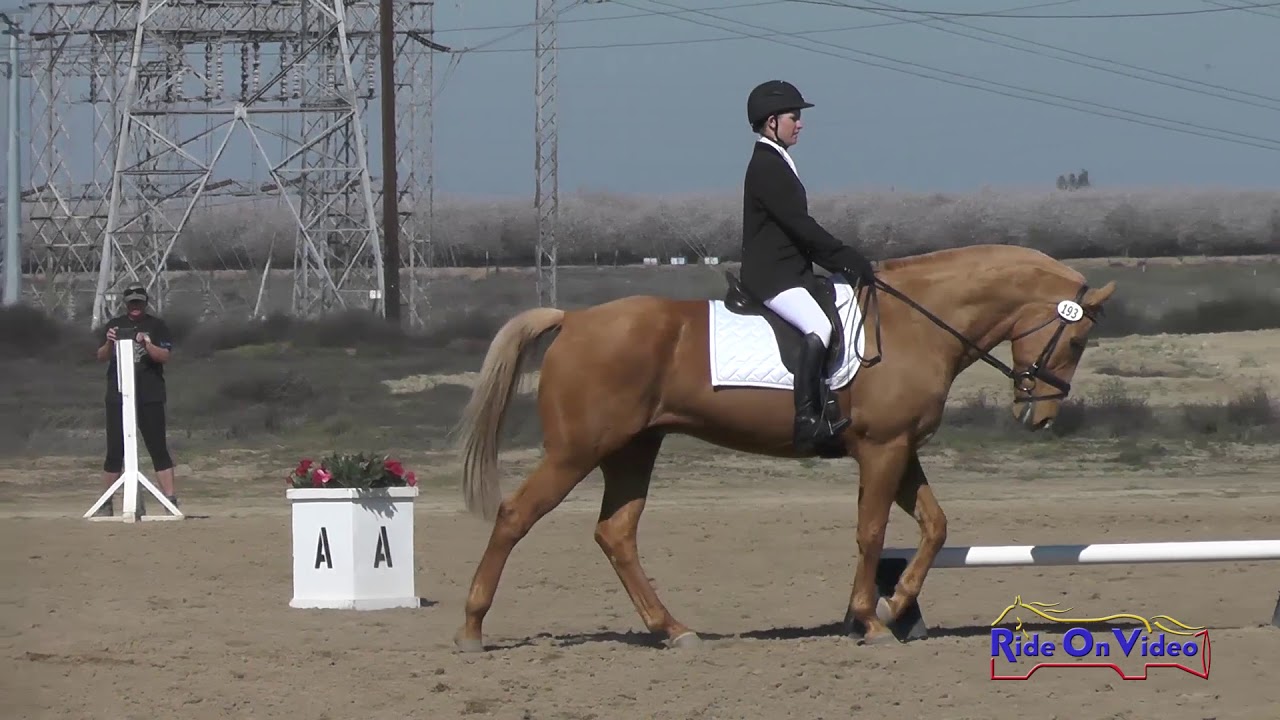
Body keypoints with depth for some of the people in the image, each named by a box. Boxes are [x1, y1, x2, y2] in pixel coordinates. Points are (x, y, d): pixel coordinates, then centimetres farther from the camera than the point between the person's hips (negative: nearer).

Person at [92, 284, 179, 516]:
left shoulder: (157, 326, 4)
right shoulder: (114, 325, 10)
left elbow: (164, 356, -6)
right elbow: (101, 357, 1)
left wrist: (146, 344, -23)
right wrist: (109, 343, -20)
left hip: (150, 397, -2)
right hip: (118, 396, 2)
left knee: (158, 449, -6)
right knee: (115, 451, 3)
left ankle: (171, 499, -9)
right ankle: (106, 504, 9)